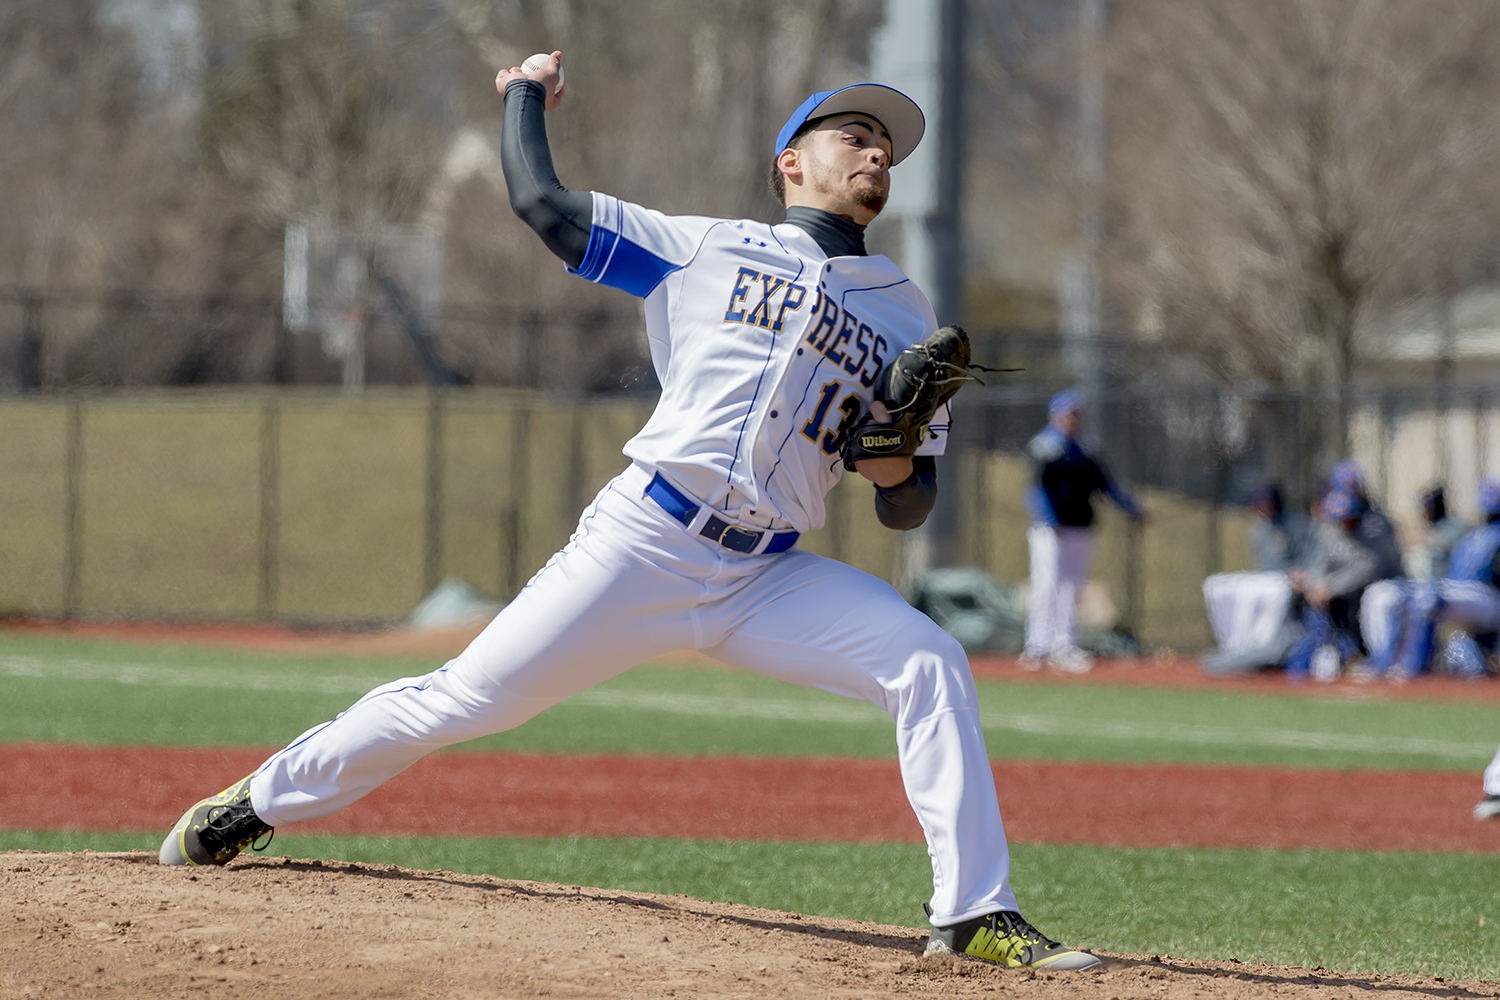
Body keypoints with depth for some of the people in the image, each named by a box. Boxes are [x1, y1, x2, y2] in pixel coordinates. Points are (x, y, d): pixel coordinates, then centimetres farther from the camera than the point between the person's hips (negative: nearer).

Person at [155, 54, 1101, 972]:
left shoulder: (907, 318, 16)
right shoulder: (709, 248, 8)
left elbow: (908, 507, 16)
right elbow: (540, 201, 7)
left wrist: (898, 465, -7)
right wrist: (524, 94, 24)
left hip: (769, 579, 3)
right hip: (643, 544, -3)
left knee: (931, 664, -18)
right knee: (463, 699, -6)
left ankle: (976, 915, -18)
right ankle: (262, 797, 15)